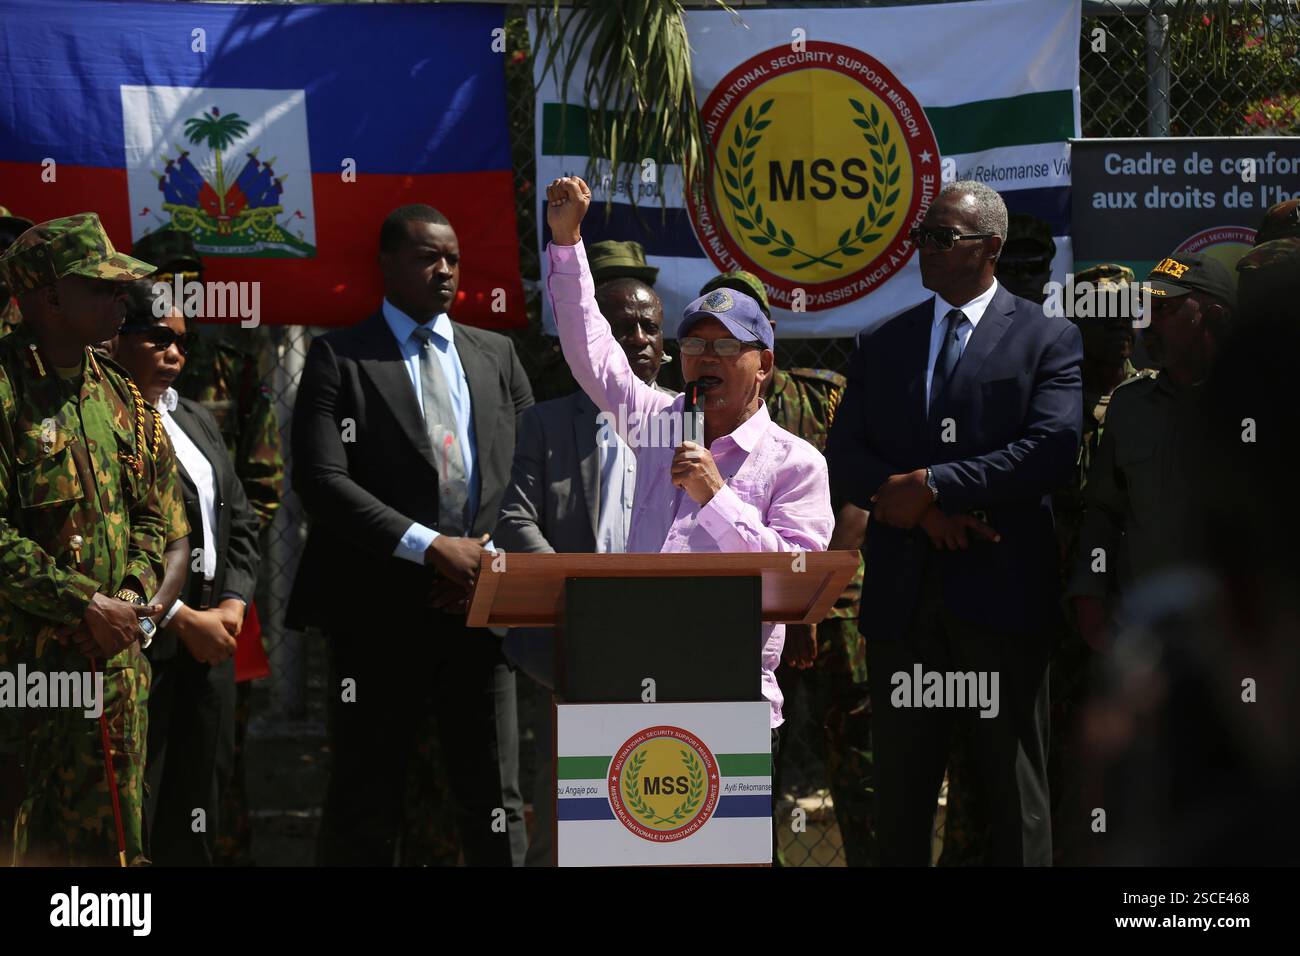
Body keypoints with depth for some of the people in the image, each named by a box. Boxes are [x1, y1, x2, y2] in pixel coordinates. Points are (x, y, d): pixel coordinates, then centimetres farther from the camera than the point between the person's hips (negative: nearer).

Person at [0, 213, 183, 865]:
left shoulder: (119, 396, 13)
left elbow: (151, 515, 18)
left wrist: (135, 592, -1)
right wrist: (86, 604, -17)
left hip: (114, 654, 7)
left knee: (107, 836, 10)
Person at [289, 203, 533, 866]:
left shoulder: (497, 356, 15)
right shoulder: (340, 358, 1)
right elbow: (321, 481, -10)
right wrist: (432, 548, -16)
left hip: (479, 606, 3)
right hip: (382, 612, -3)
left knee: (495, 804, 4)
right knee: (364, 810, 3)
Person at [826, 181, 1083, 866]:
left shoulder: (1048, 340, 1)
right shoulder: (881, 344, 13)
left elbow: (1052, 450, -14)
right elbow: (843, 458, 5)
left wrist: (929, 486, -16)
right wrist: (924, 511, -13)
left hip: (999, 590, -4)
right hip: (901, 592, 4)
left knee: (1014, 784, 2)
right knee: (900, 783, 8)